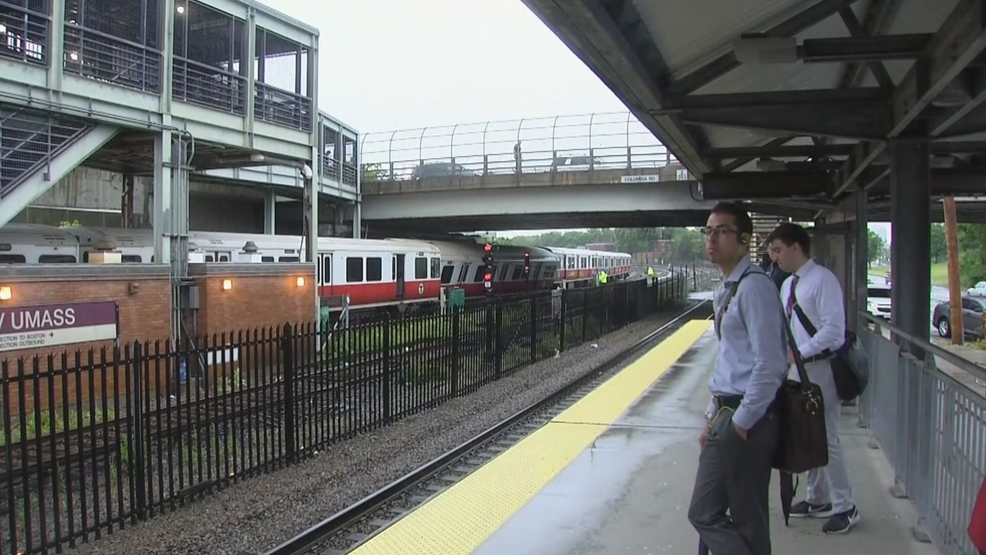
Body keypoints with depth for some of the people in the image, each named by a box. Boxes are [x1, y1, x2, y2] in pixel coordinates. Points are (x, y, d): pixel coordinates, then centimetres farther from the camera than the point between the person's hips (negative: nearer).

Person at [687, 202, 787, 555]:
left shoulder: (754, 287, -16)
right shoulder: (728, 288, 13)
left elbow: (769, 365, -21)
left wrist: (741, 423, -15)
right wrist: (715, 416, 15)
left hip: (746, 421, -9)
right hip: (728, 415, 9)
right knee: (705, 513, 14)